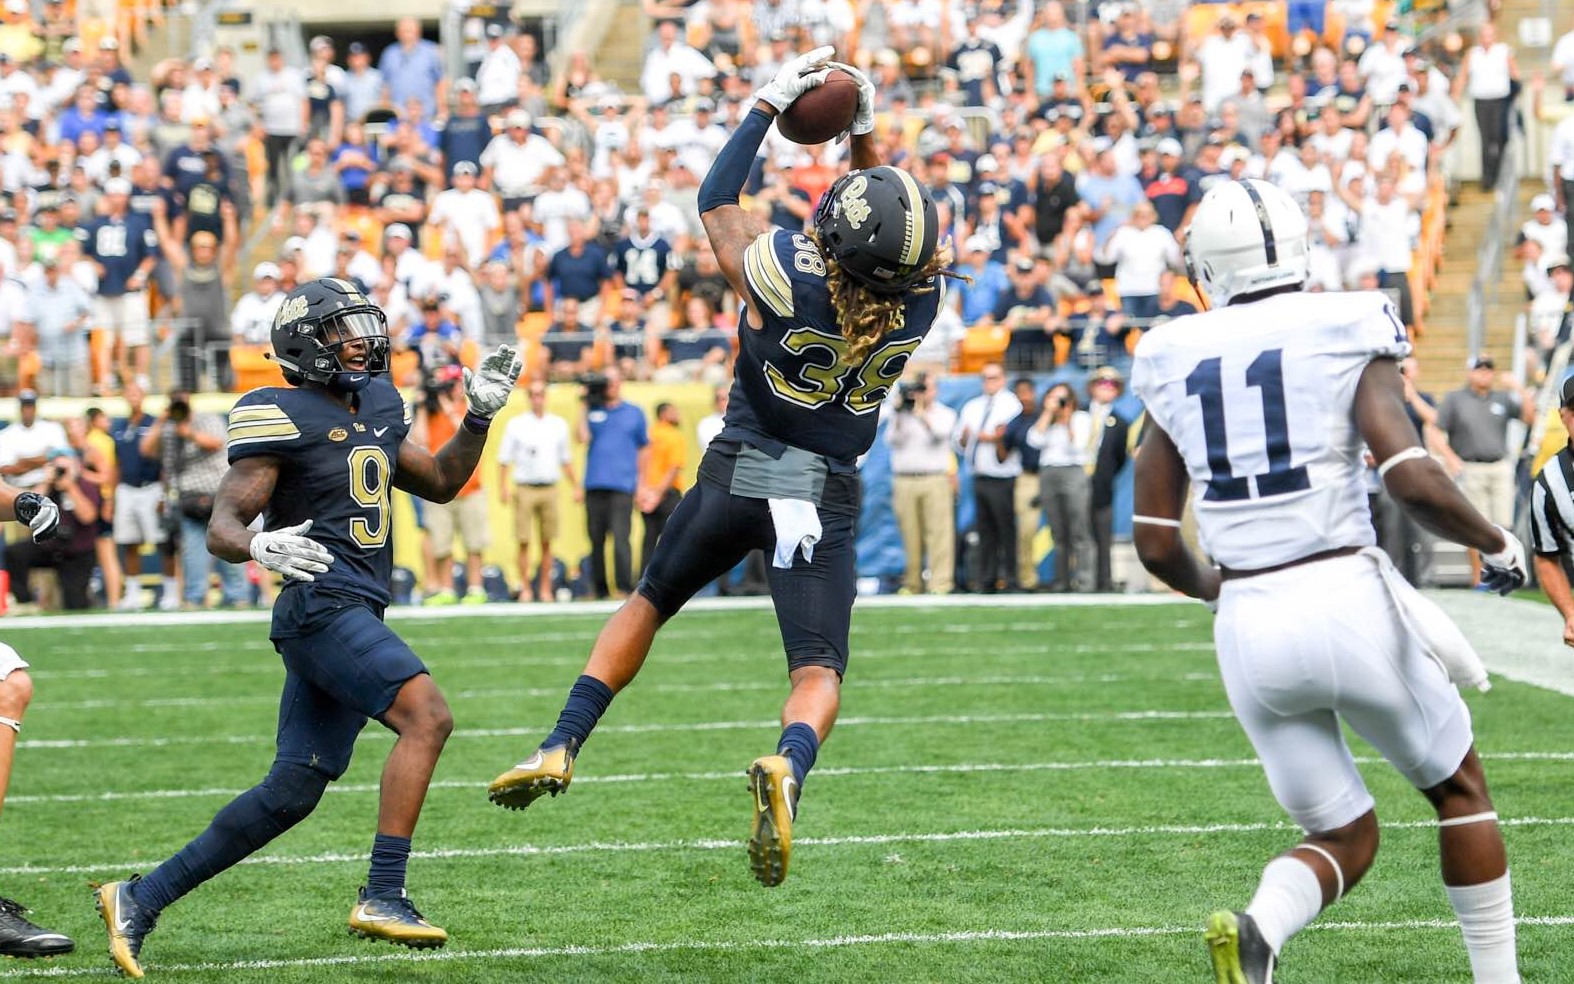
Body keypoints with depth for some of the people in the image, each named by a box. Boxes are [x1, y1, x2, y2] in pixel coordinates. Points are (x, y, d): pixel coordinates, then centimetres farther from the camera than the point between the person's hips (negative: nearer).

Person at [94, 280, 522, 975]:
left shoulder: (377, 409, 18)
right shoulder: (282, 418, -7)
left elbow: (440, 482, 31)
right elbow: (221, 528, -11)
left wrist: (480, 415, 17)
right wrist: (259, 546, -33)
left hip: (355, 616, 9)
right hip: (320, 603, -9)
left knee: (291, 793, 6)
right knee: (426, 716, -24)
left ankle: (142, 899, 12)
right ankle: (383, 897, -25)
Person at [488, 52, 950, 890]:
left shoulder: (789, 276, -19)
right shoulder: (920, 301, -11)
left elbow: (715, 202, 0)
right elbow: (888, 249, 13)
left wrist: (770, 104, 6)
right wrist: (864, 135, 15)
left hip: (738, 472, 0)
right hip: (825, 495, 0)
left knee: (650, 604, 21)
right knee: (818, 671, -2)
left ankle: (561, 746, 16)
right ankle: (786, 767, -34)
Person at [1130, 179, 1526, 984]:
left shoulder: (1176, 366, 8)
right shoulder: (1346, 337, -3)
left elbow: (1156, 545, 9)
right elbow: (1413, 480, -16)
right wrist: (1497, 545, 3)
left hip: (1247, 629, 3)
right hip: (1347, 605, -3)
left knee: (1345, 838, 16)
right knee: (1459, 788, 22)